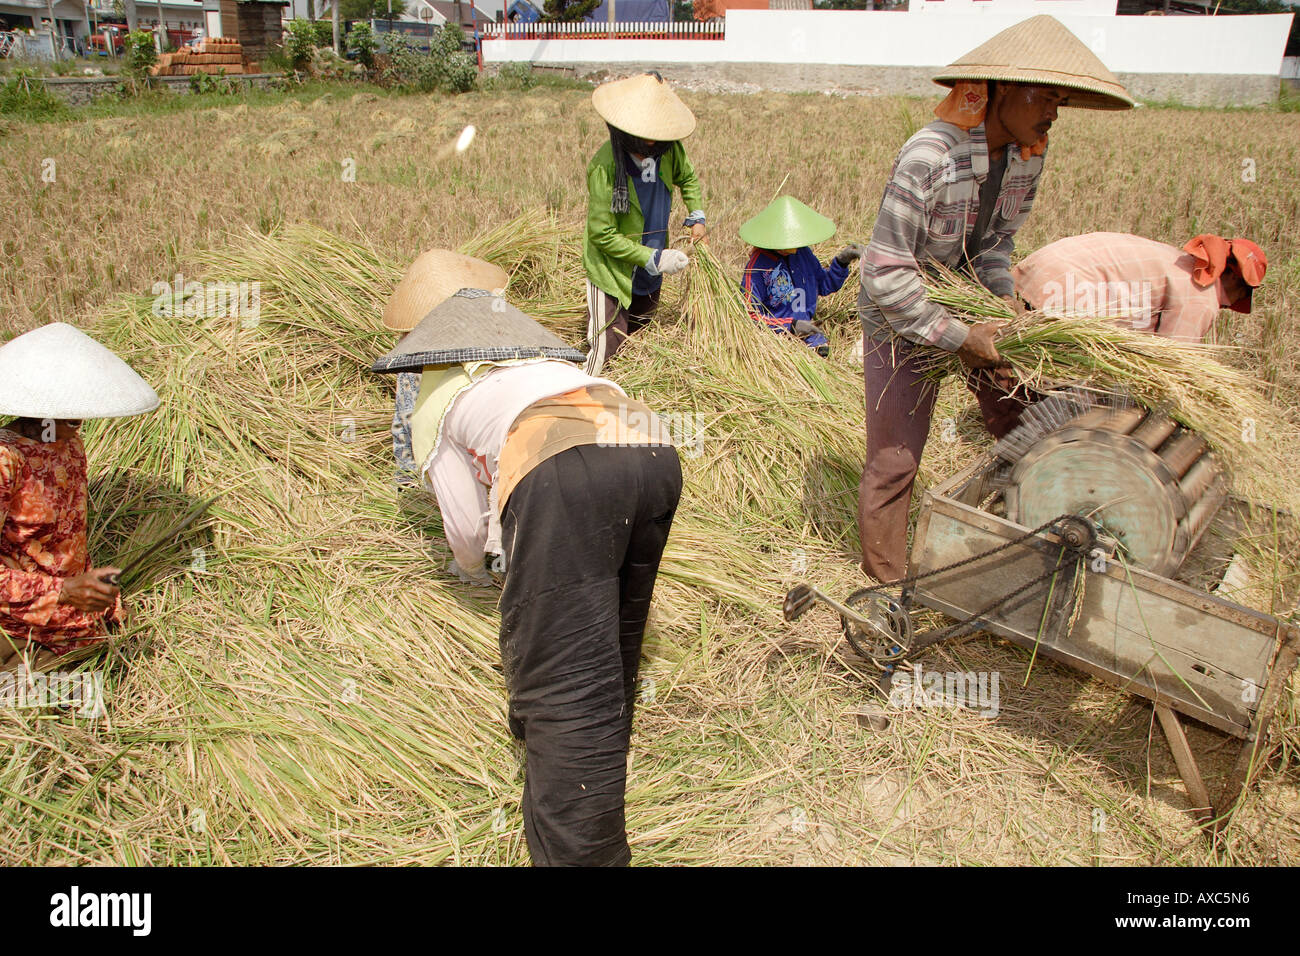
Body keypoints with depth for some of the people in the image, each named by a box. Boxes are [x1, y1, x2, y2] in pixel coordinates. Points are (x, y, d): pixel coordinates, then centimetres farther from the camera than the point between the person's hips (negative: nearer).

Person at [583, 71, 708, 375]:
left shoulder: (668, 148, -9)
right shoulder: (605, 165, -28)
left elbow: (687, 178, 17)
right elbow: (602, 234, -24)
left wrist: (696, 216, 2)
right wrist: (655, 259, -24)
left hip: (650, 272, 7)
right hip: (612, 271, -7)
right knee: (607, 350, -8)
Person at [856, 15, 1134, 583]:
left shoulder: (1028, 158, -7)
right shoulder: (929, 158, -30)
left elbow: (997, 243, 5)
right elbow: (887, 275, -31)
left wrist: (1004, 297, -15)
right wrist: (960, 338, -28)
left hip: (970, 302, 7)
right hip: (899, 316, -7)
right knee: (894, 458, -1)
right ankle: (888, 586, 19)